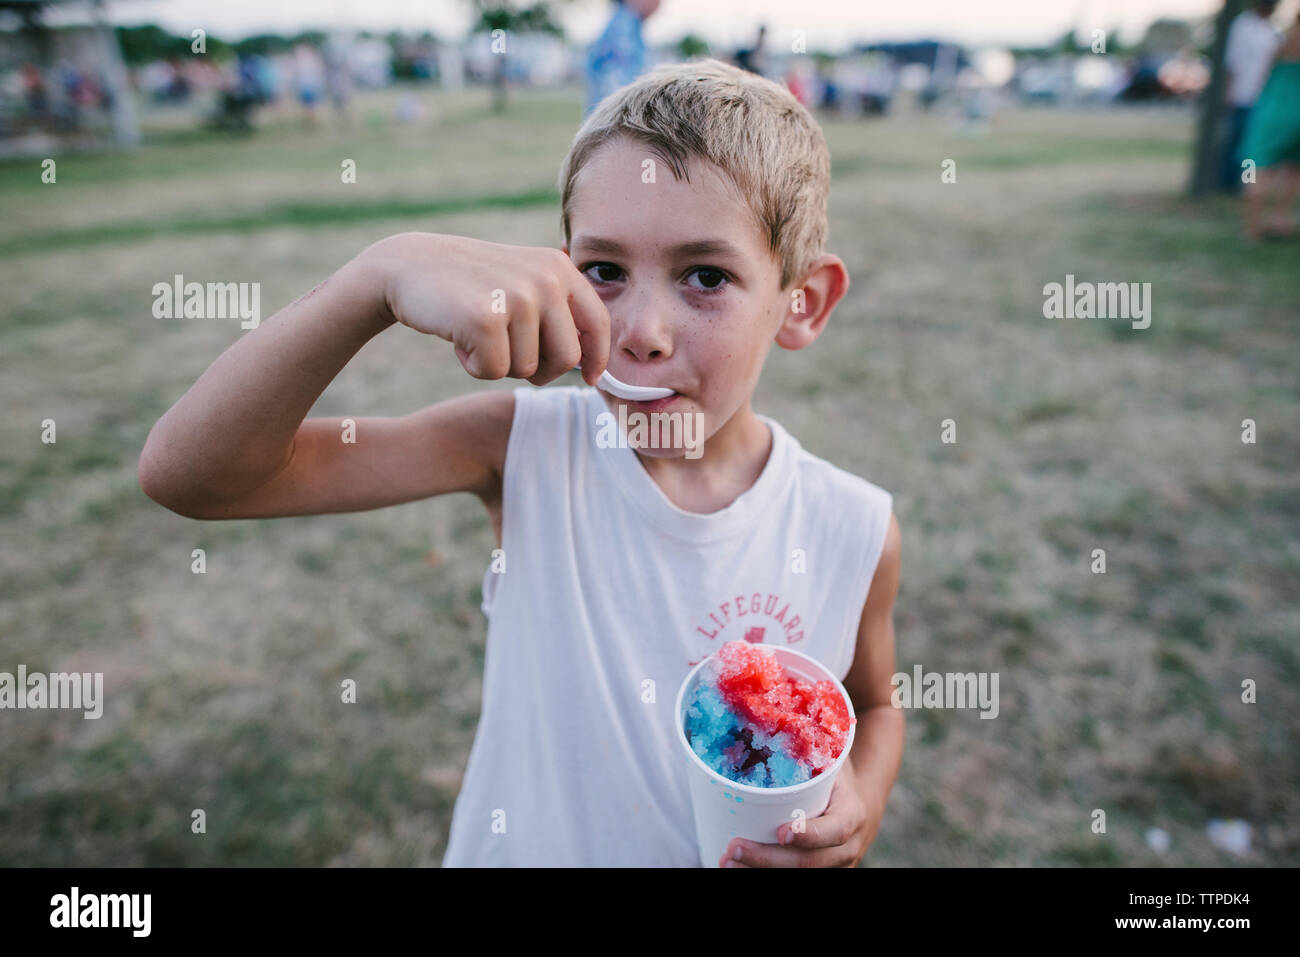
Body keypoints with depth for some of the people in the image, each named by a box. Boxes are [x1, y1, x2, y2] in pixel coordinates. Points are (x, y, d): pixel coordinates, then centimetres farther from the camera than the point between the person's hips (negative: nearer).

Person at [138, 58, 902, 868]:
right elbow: (187, 473, -29)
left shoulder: (855, 532, -19)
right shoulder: (528, 446, -24)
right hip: (520, 845, 0)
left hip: (760, 847, 1)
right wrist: (388, 270, -42)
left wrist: (859, 804, -20)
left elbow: (874, 708, 1)